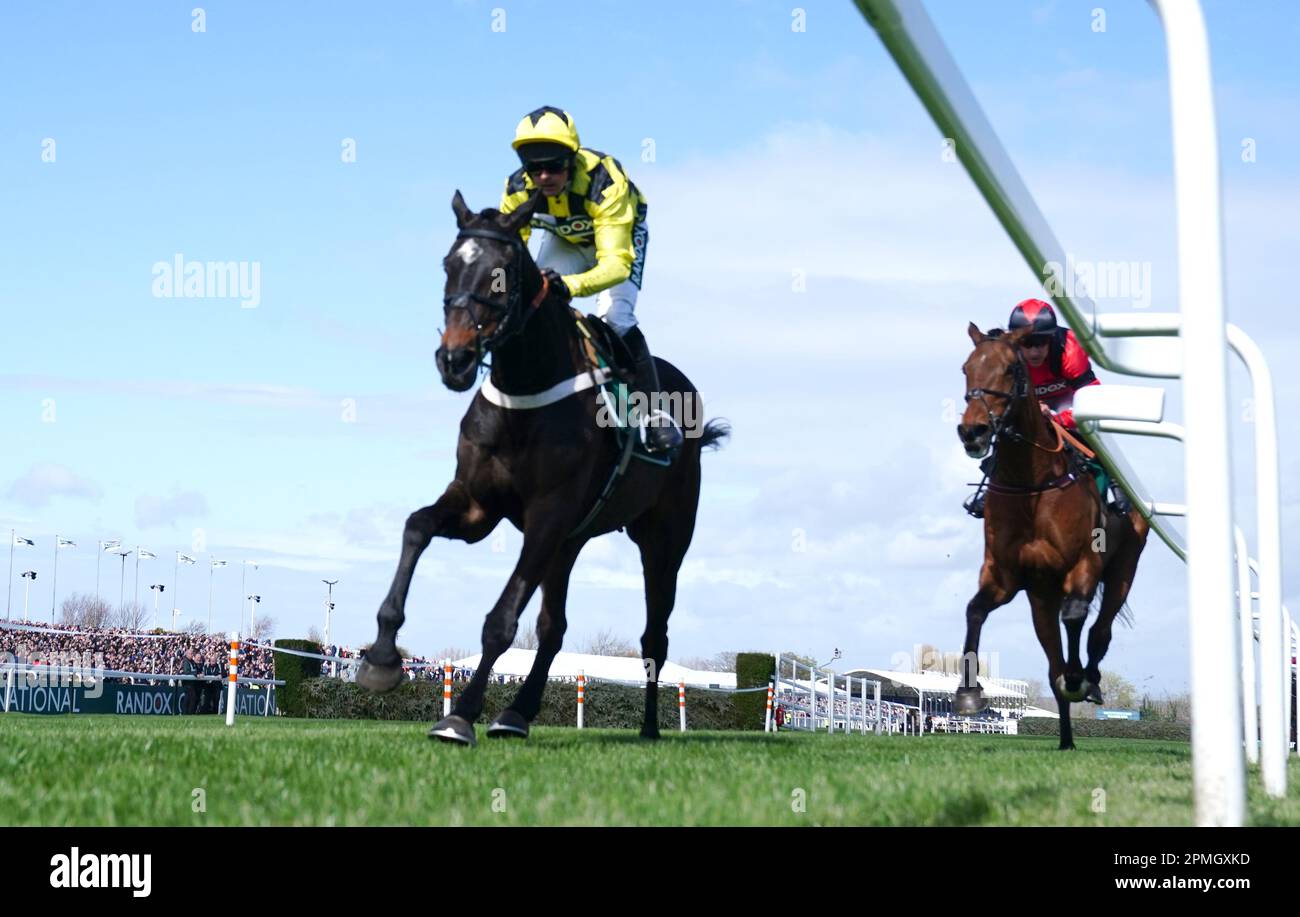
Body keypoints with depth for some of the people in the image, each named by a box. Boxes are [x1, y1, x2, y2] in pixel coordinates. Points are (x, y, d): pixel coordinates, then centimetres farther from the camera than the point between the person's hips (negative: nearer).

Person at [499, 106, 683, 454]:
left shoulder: (604, 183, -42)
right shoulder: (517, 189, -29)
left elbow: (616, 262, -47)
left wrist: (570, 285, -65)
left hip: (620, 234, -4)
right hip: (565, 239, 4)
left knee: (614, 317, -24)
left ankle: (655, 413, -16)